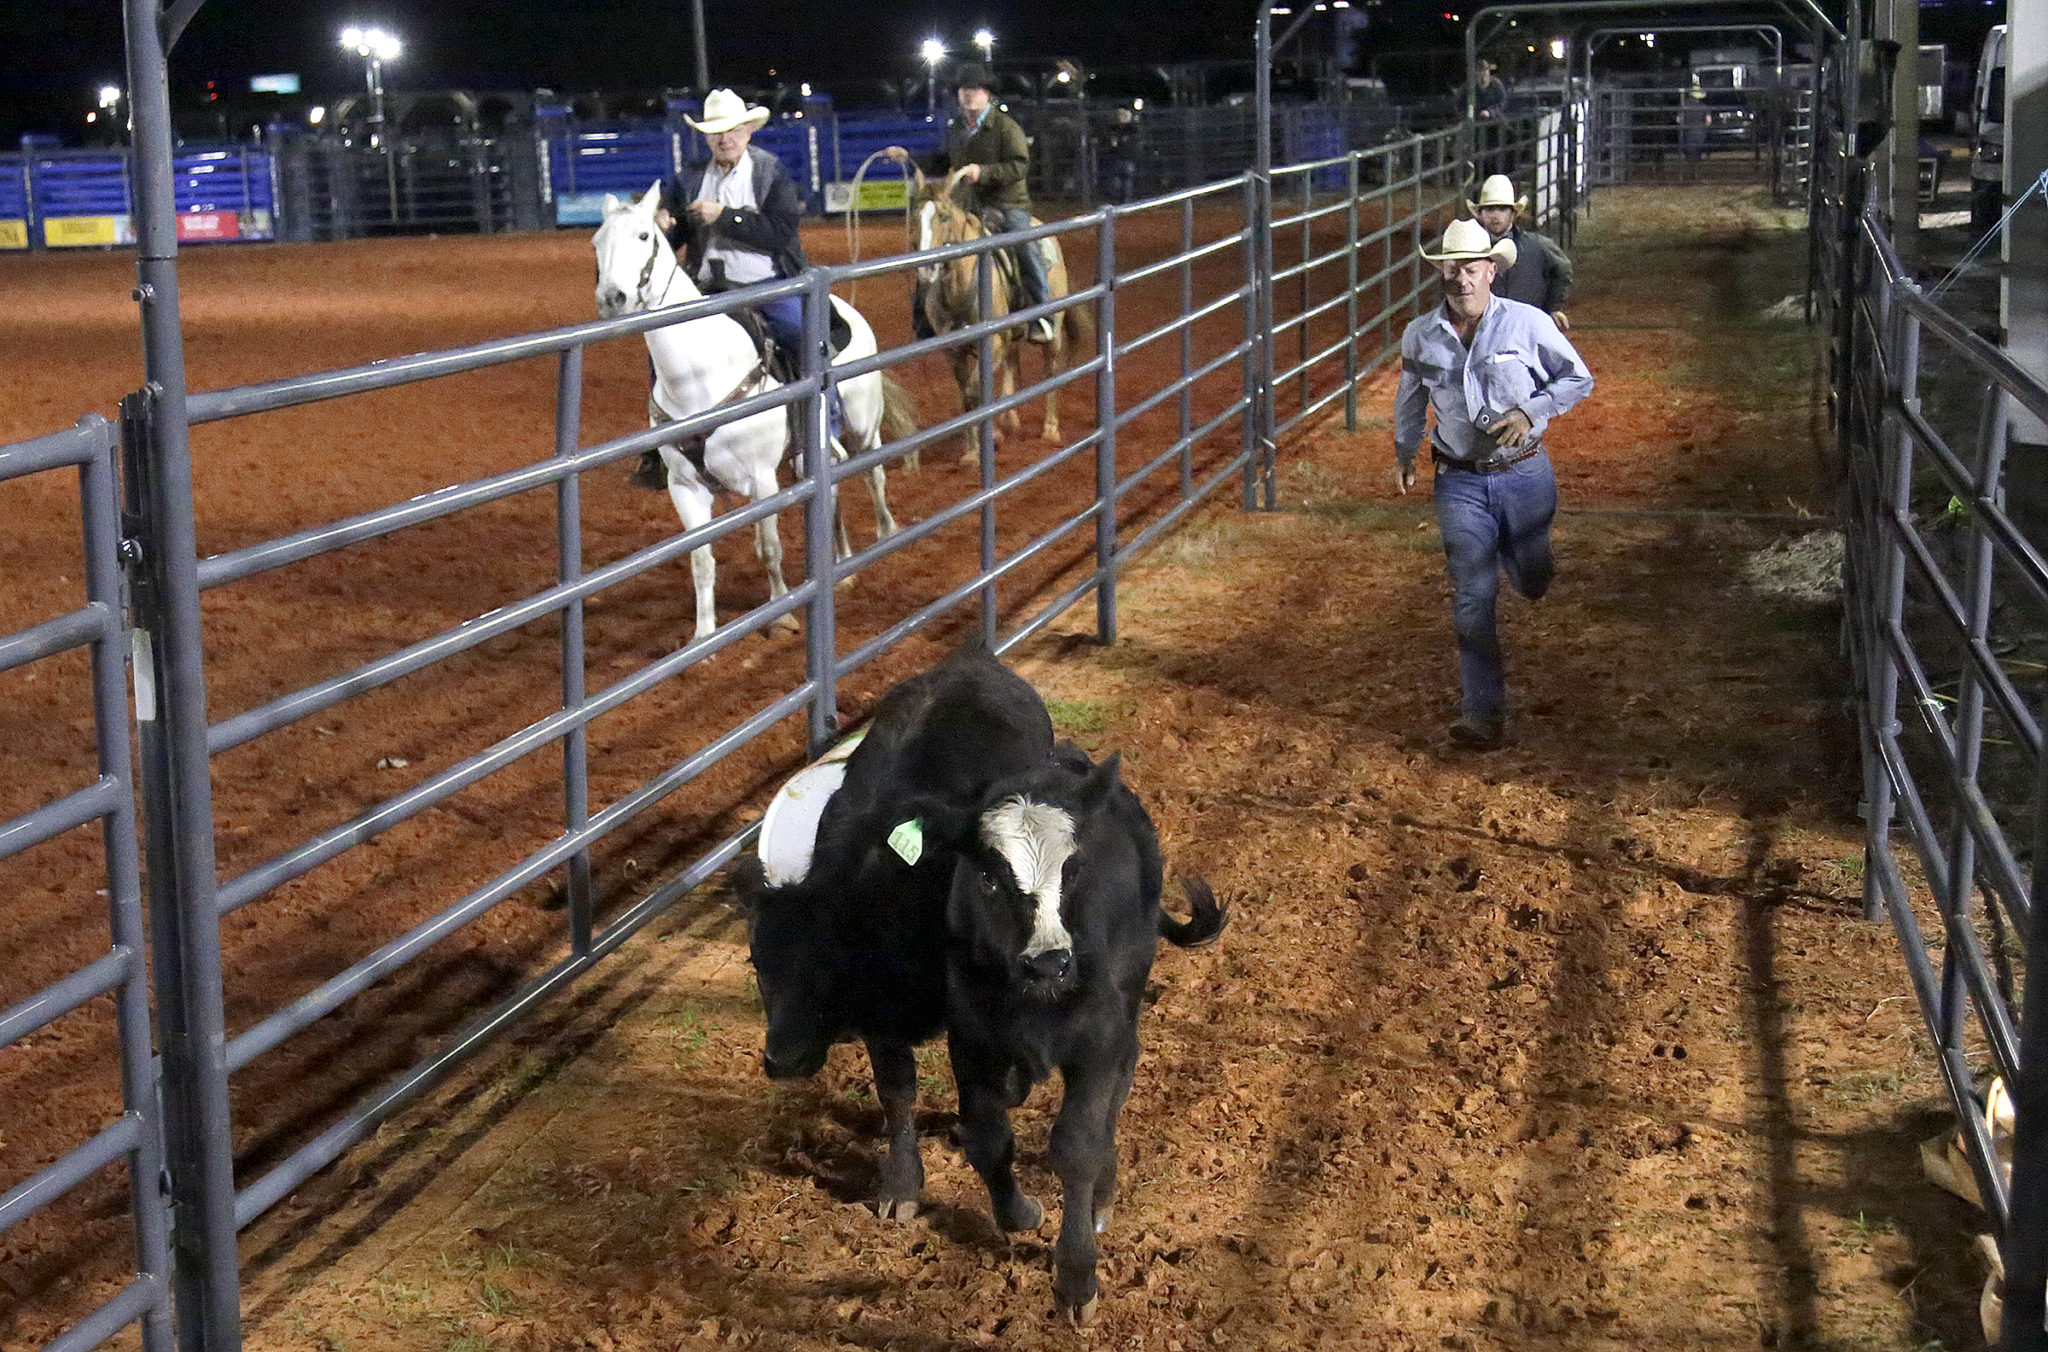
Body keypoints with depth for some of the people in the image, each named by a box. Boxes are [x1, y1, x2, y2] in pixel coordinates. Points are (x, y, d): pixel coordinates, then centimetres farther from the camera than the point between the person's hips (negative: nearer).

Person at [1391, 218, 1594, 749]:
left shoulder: (1529, 324, -10)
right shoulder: (1419, 336, -2)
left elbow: (1579, 379, -1)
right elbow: (1410, 400, 18)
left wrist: (1530, 411, -14)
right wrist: (1404, 453, 16)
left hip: (1524, 475, 0)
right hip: (1460, 482, 1)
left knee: (1533, 582, 16)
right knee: (1472, 599, -4)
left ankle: (1514, 554, 56)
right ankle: (1483, 715, 3)